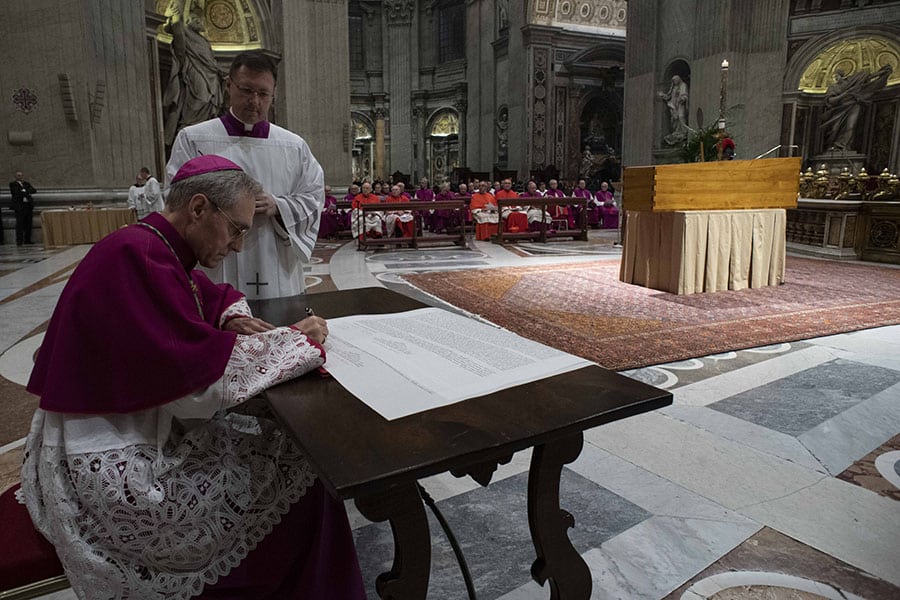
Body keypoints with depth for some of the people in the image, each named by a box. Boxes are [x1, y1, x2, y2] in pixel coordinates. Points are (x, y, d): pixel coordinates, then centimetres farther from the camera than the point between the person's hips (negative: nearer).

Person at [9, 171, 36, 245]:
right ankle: (19, 241, -6)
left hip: (28, 205, 5)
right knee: (19, 224, -8)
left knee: (28, 224, 5)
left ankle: (27, 240, 11)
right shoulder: (12, 184, 5)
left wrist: (24, 191, -9)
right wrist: (27, 192, -4)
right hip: (19, 206, -5)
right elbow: (16, 192, -11)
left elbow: (34, 190, 3)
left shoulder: (26, 184, 18)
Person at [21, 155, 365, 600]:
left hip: (140, 428, 10)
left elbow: (217, 294, 23)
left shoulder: (152, 248, 7)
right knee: (298, 464, -8)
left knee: (274, 428, 7)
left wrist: (234, 319, 0)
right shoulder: (136, 256, -24)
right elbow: (200, 371, -31)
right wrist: (295, 340, -20)